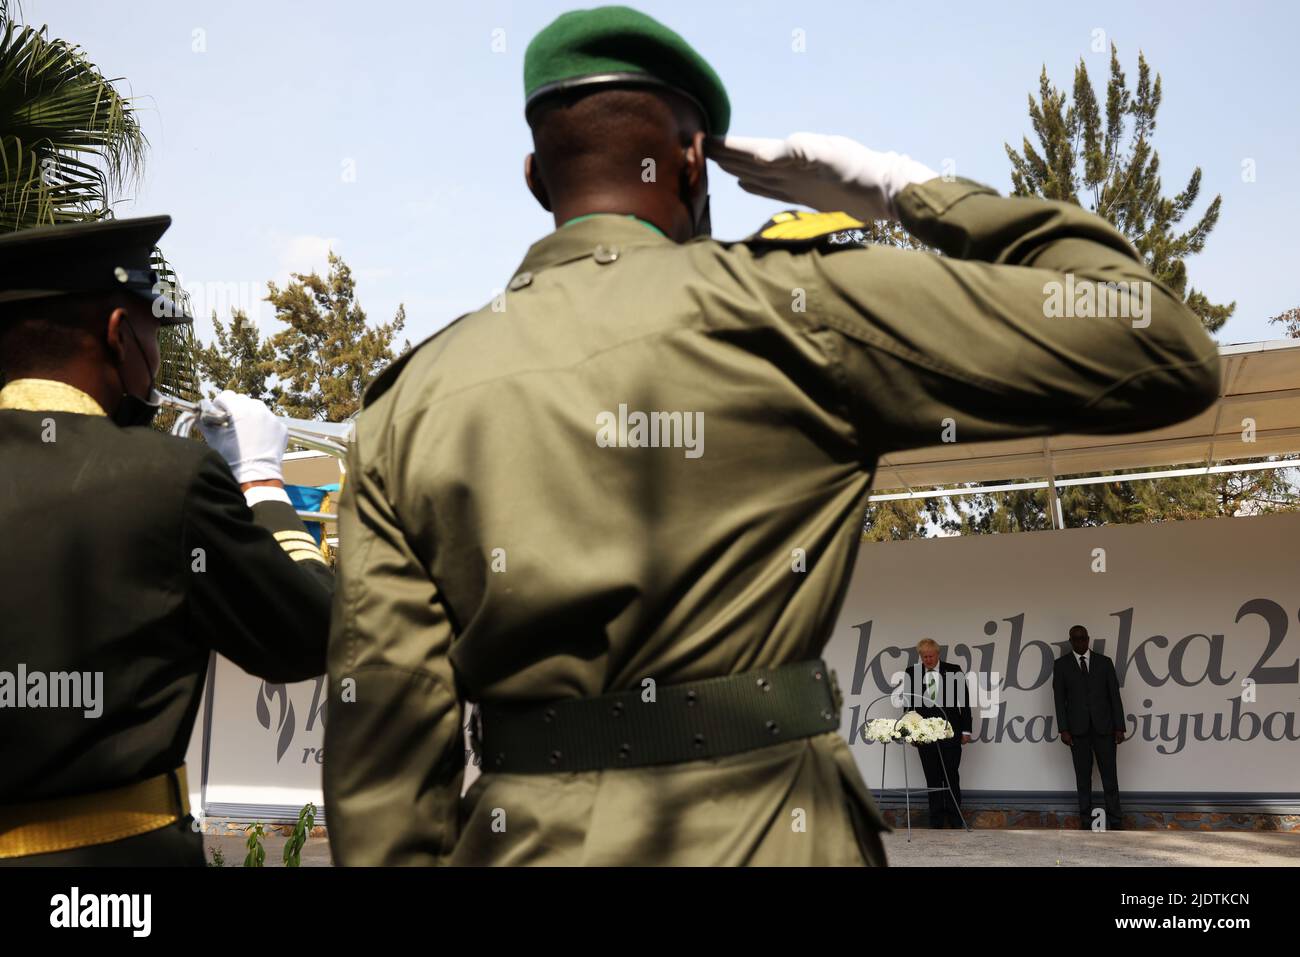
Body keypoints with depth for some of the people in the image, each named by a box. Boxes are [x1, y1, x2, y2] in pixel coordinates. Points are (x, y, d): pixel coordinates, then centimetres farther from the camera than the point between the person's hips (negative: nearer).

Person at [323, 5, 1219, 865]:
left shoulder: (409, 402, 2)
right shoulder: (780, 310, -8)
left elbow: (381, 728, -1)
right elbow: (1161, 349, -6)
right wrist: (917, 192, 4)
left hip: (513, 842, 4)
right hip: (759, 840, -3)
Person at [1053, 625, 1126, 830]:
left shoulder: (1104, 662, 7)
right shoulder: (1061, 664, 5)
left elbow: (1115, 696, 4)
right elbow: (1059, 698, 1)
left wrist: (1119, 727, -2)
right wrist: (1063, 729, -7)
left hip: (1104, 727, 0)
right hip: (1078, 729, 0)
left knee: (1109, 775, -2)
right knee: (1083, 776, 2)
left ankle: (1114, 822, 1)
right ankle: (1086, 821, 5)